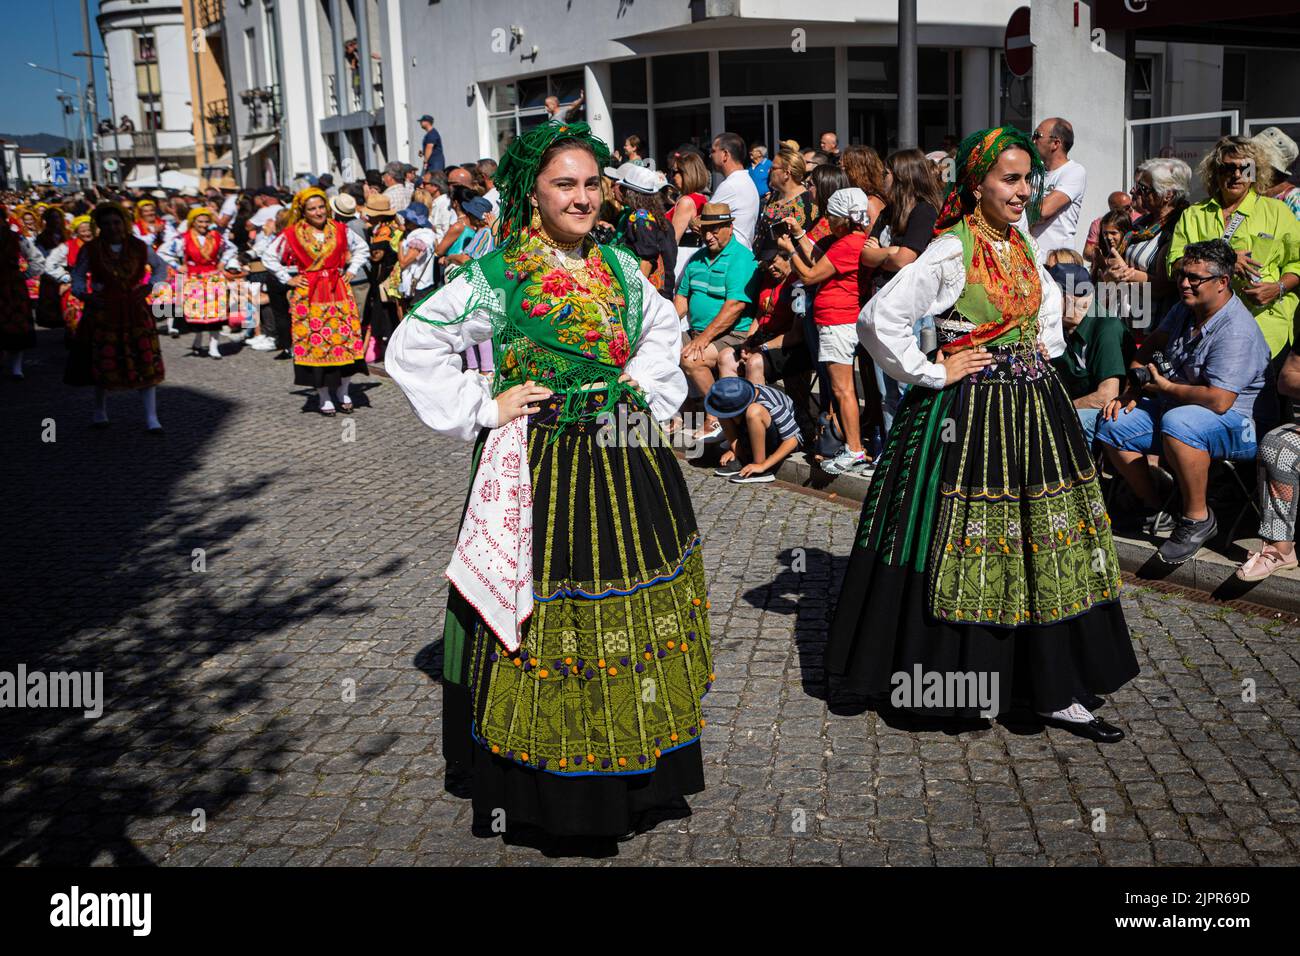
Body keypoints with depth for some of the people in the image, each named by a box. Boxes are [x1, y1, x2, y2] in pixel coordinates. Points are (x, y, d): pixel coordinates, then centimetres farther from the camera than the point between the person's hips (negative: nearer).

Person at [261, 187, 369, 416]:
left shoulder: (340, 230, 4)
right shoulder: (292, 234, -1)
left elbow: (362, 248, 20)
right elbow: (268, 256, 8)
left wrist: (351, 271, 10)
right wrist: (287, 279, 3)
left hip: (338, 292, 2)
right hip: (308, 296, -2)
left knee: (346, 338, -1)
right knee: (315, 342, -2)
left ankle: (344, 393, 15)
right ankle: (324, 398, 7)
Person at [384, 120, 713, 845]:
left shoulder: (618, 264, 6)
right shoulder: (497, 276, -9)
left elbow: (664, 326, 25)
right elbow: (412, 348, -7)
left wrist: (647, 388, 10)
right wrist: (484, 408, -10)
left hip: (627, 465, 6)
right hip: (543, 473, -5)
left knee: (638, 616, 11)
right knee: (552, 624, -1)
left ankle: (636, 769, 27)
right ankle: (550, 790, 14)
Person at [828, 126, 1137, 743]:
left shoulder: (1021, 247, 9)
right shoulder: (952, 251, -14)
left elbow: (1048, 301, 30)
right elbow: (880, 318, -22)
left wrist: (1043, 350, 15)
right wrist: (930, 373, -16)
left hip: (1032, 410, 8)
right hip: (969, 415, -8)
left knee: (1045, 547, 8)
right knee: (964, 544, -1)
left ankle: (1056, 691, 16)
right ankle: (952, 675, 15)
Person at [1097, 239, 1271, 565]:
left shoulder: (1237, 331, -23)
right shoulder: (1185, 310, 6)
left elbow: (1218, 401, -31)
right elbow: (1149, 346, 21)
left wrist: (1165, 386, -15)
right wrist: (1132, 390, 5)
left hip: (1235, 423, -9)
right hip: (1175, 407, 9)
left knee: (1177, 423, -39)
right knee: (1112, 426, -5)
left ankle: (1198, 518, -22)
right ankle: (1153, 508, 10)